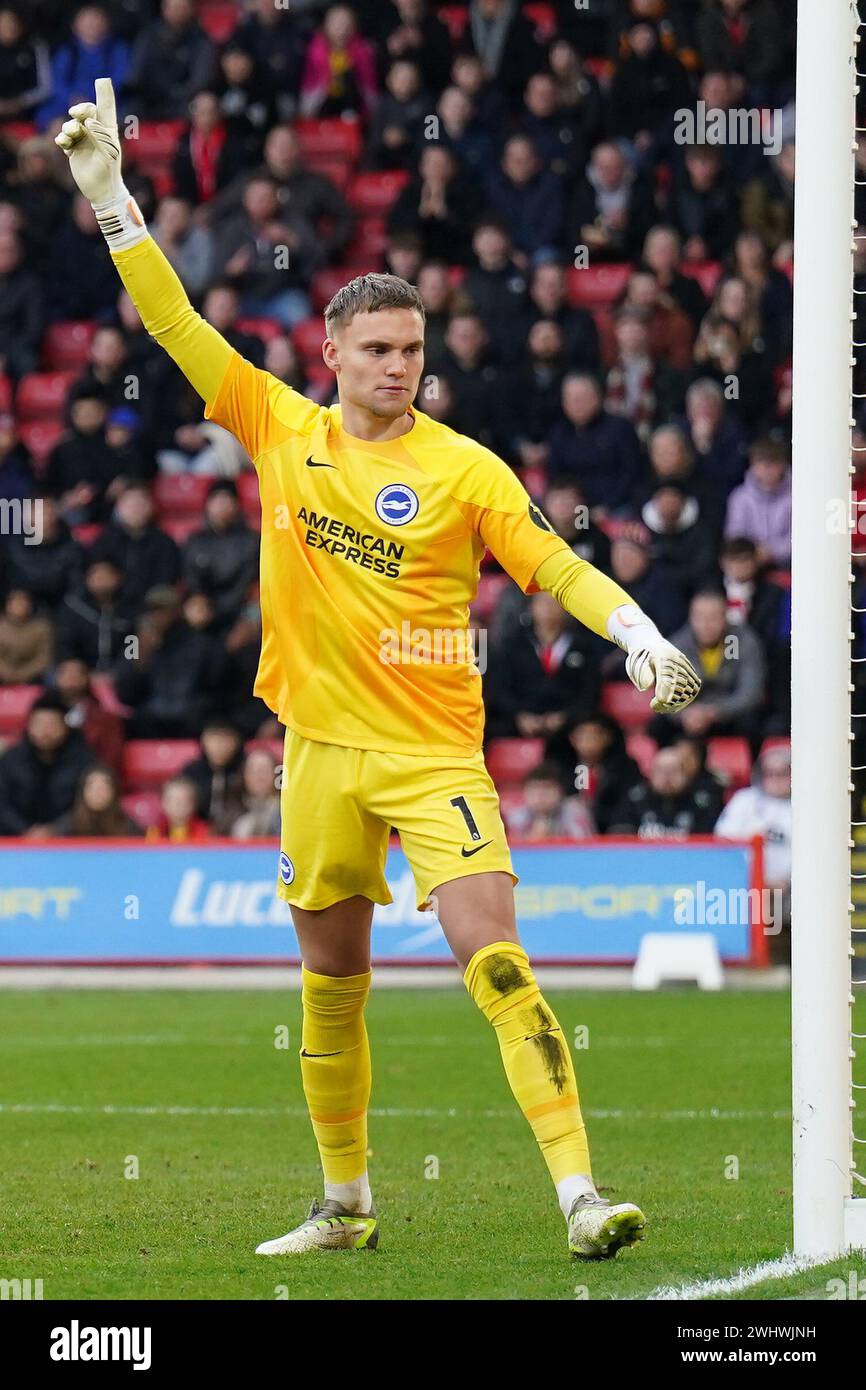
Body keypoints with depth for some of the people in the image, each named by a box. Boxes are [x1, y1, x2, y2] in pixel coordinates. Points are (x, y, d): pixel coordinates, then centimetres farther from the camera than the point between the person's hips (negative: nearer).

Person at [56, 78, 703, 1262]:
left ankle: (578, 1194, -21)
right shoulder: (283, 432, 5)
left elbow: (556, 565, -6)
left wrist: (641, 637, -23)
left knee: (494, 958, -17)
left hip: (433, 750, -4)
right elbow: (173, 320, 6)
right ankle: (347, 1206, 26)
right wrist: (109, 196, 2)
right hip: (322, 749, 4)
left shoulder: (463, 469, -4)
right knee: (330, 983, 11)